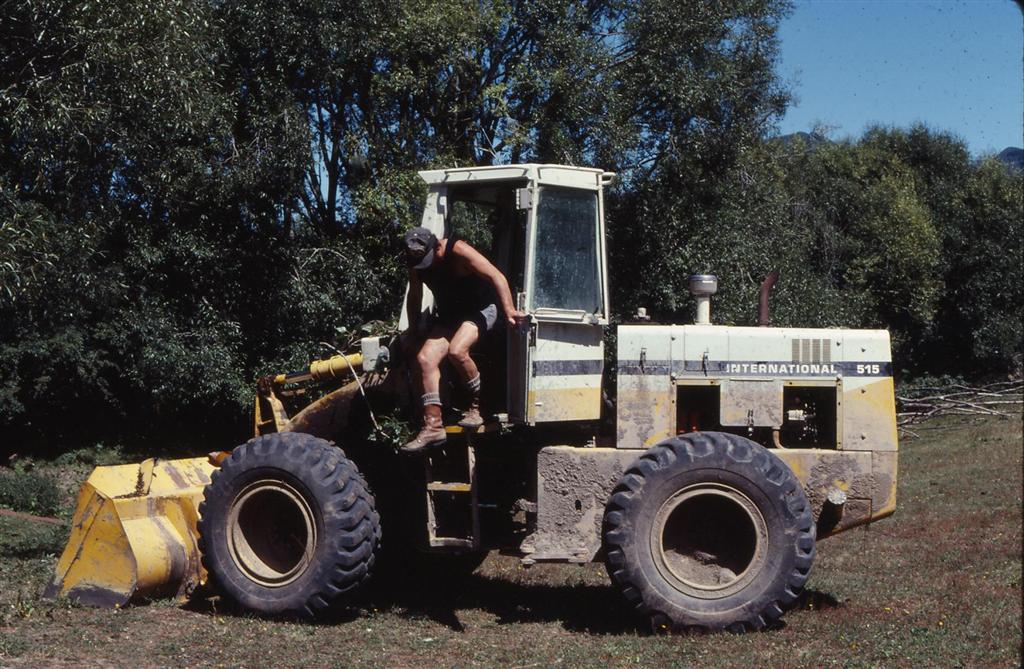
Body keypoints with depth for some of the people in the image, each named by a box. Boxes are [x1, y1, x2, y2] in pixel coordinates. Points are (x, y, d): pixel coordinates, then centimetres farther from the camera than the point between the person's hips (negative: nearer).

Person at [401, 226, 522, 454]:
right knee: (425, 358, -15)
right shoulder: (416, 264, -4)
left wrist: (509, 311, -36)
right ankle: (433, 425, -17)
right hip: (448, 314, 7)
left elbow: (496, 276, -28)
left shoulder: (457, 251, -24)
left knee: (456, 351, -33)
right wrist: (413, 330, 13)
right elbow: (414, 297, 13)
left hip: (480, 309, -7)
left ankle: (476, 408, -12)